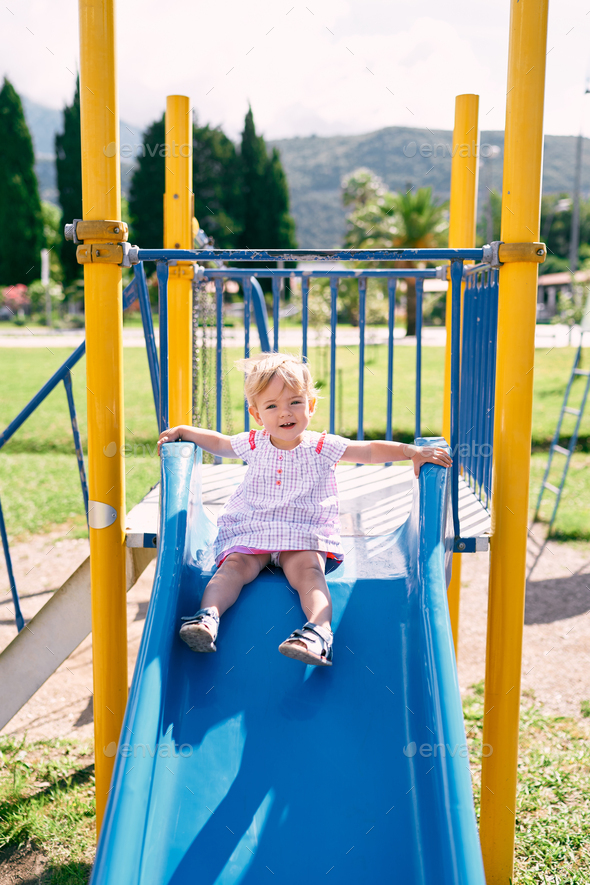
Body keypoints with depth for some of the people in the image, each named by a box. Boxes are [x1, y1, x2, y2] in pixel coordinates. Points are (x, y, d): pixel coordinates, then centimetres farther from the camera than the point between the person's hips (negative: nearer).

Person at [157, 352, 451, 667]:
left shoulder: (323, 447, 2)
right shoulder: (253, 444, 9)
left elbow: (370, 450, 0)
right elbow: (218, 443, 28)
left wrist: (412, 451, -10)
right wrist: (183, 431, 25)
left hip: (305, 536, -3)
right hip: (250, 533, 3)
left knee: (309, 569, -31)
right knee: (235, 564, -26)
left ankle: (319, 630, -50)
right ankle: (208, 615, -40)